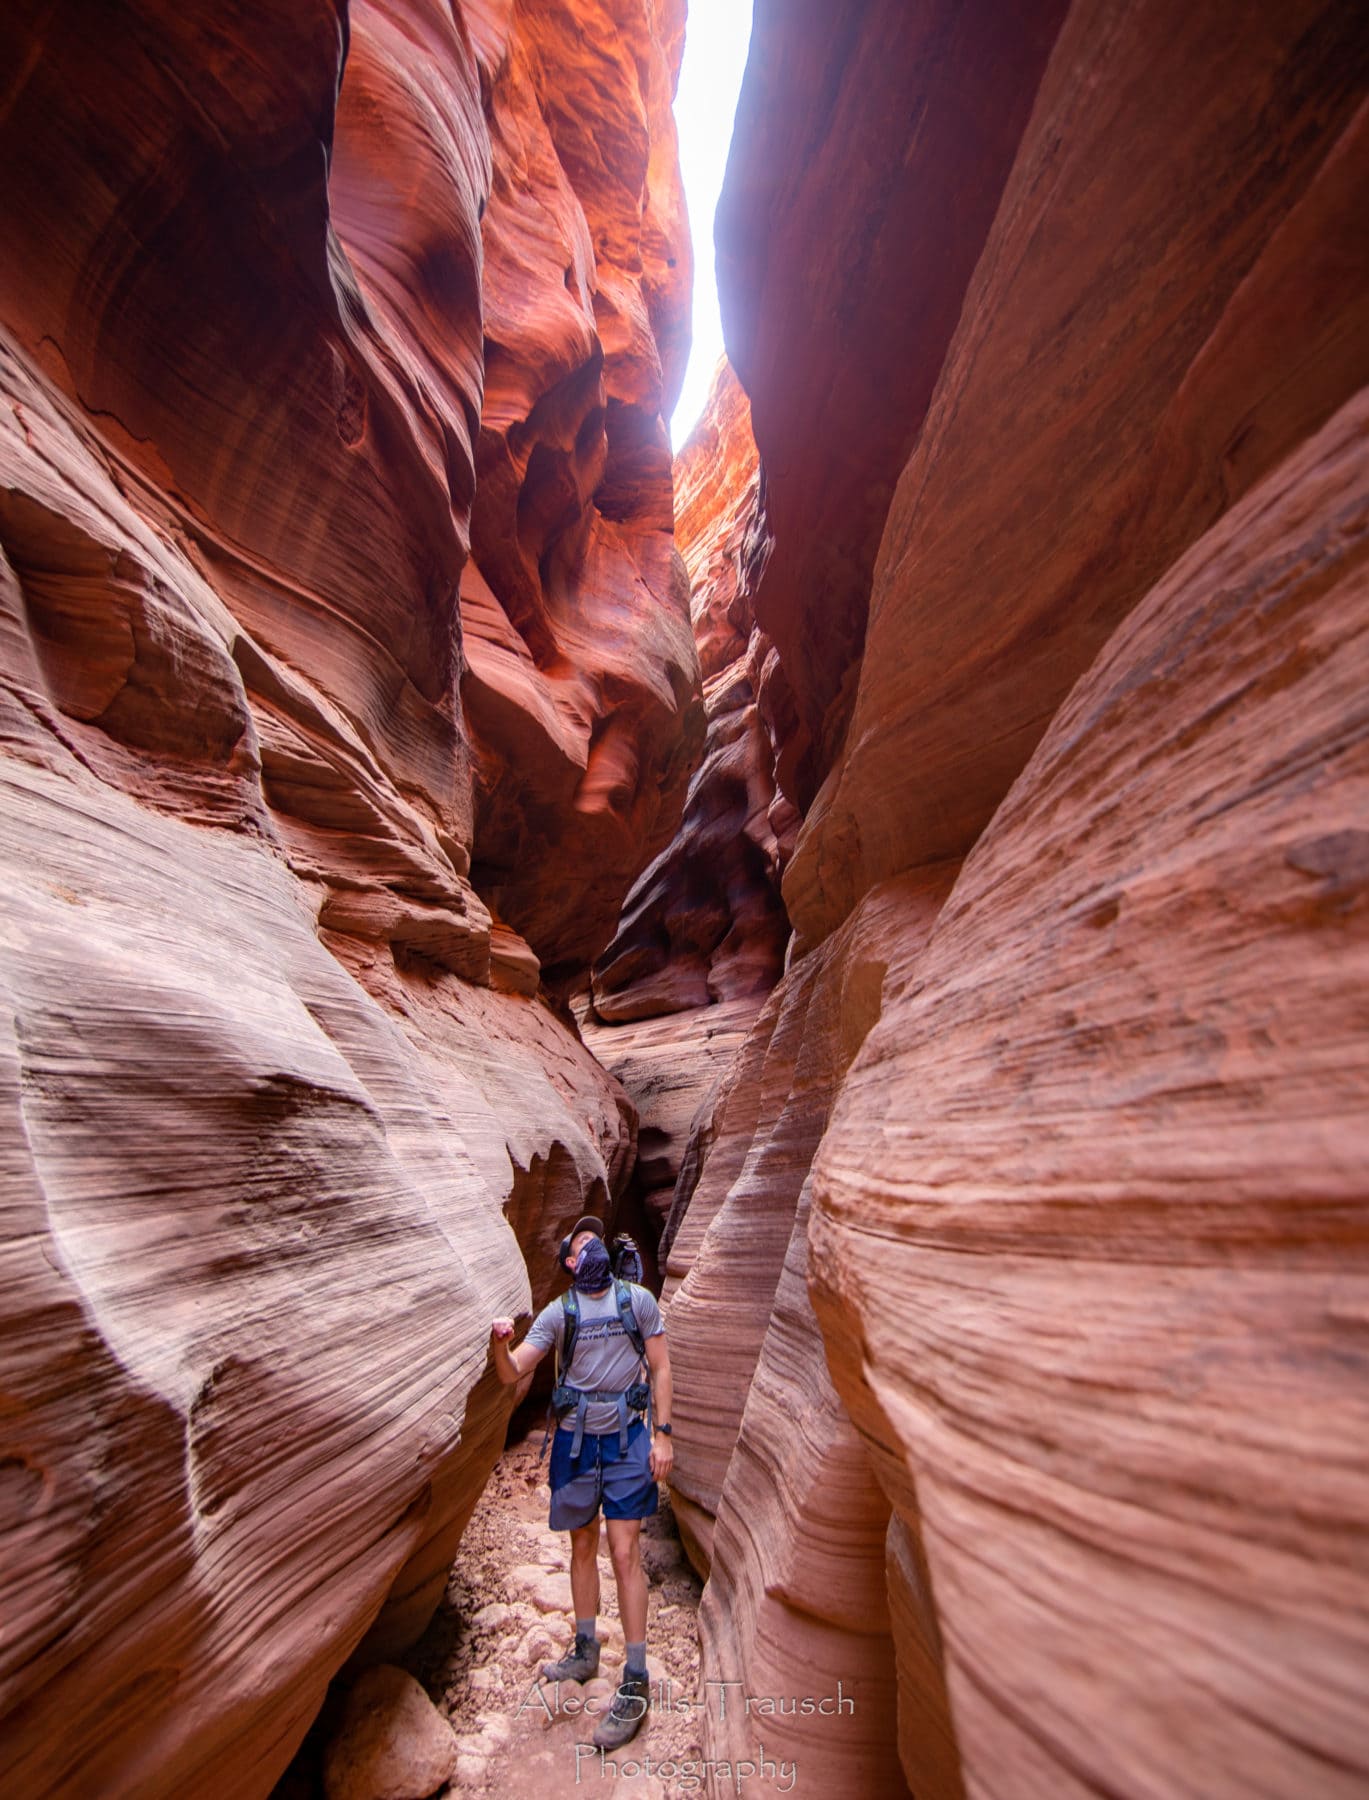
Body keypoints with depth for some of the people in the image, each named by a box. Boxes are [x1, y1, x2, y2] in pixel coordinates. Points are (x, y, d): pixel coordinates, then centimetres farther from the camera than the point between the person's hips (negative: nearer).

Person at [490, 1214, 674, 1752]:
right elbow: (512, 1373, -6)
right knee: (582, 1546, 16)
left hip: (626, 1439, -2)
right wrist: (499, 1344, -28)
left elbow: (660, 1368, -1)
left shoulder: (638, 1299, -5)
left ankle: (635, 1681, 12)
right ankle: (585, 1651, 37)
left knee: (625, 1553, -3)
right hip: (574, 1440, 2)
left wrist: (662, 1434, -7)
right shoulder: (558, 1313, -2)